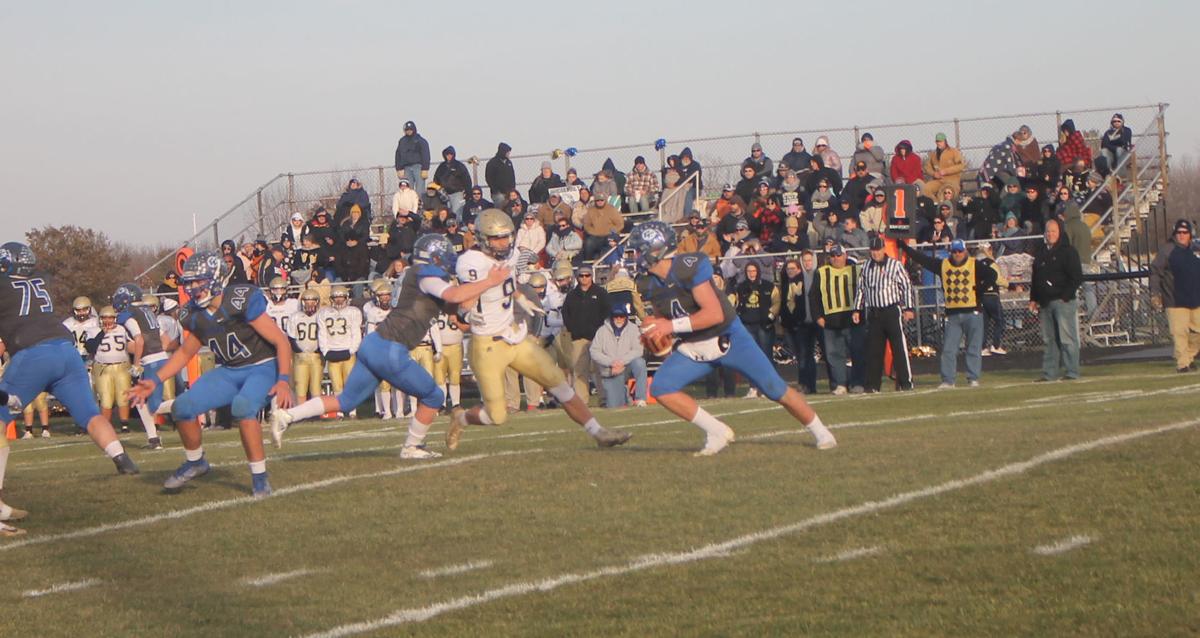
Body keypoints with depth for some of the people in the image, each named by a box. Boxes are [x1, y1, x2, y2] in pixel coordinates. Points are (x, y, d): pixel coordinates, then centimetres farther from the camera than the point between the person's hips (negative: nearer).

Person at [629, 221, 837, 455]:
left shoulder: (689, 267, -26)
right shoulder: (650, 285, -3)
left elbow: (714, 314, -30)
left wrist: (672, 326, -30)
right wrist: (654, 330, -12)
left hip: (729, 339, -6)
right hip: (693, 348, 6)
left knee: (777, 390, -4)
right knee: (660, 388, -13)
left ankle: (821, 433, 17)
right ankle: (717, 432, -3)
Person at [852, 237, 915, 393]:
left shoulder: (895, 265, -2)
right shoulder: (866, 267, 10)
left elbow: (907, 286, -1)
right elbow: (860, 288, 17)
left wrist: (908, 308, -6)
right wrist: (857, 310, 12)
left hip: (893, 311, -4)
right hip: (873, 312, 4)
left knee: (899, 346, -6)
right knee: (873, 349, 5)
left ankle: (905, 382, -2)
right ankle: (872, 384, 10)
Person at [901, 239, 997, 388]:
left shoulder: (975, 265, 0)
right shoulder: (943, 265, 8)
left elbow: (991, 274, -7)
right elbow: (922, 259, 8)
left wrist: (981, 290, -14)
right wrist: (903, 246, 5)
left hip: (972, 312, -3)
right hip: (952, 313, 3)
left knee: (974, 348, 0)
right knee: (948, 349, 1)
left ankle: (973, 379, 6)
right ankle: (947, 380, 5)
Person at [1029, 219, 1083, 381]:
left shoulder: (1067, 251, -3)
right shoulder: (1041, 252, 17)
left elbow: (1077, 277, -8)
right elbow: (1035, 278, 22)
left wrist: (1065, 297, -14)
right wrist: (1033, 299, 14)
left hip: (1063, 302, -7)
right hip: (1045, 303, 7)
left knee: (1067, 338, -8)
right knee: (1048, 340, 7)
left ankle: (1072, 372, -6)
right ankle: (1049, 373, 11)